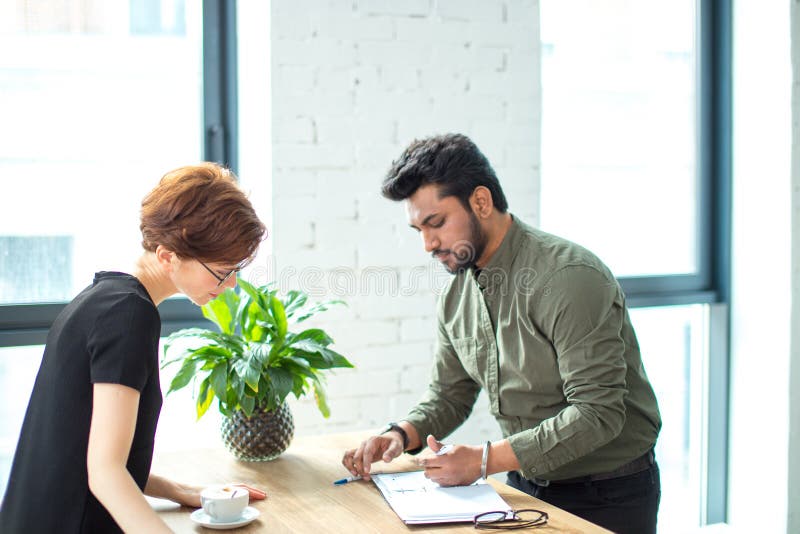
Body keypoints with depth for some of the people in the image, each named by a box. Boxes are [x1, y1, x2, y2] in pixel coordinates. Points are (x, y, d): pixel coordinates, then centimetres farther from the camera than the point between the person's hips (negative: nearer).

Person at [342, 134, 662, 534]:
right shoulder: (455, 297, 3)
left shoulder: (569, 277, -21)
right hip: (527, 485, 6)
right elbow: (448, 394, 13)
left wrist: (486, 460, -26)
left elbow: (597, 413, -25)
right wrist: (401, 435, -7)